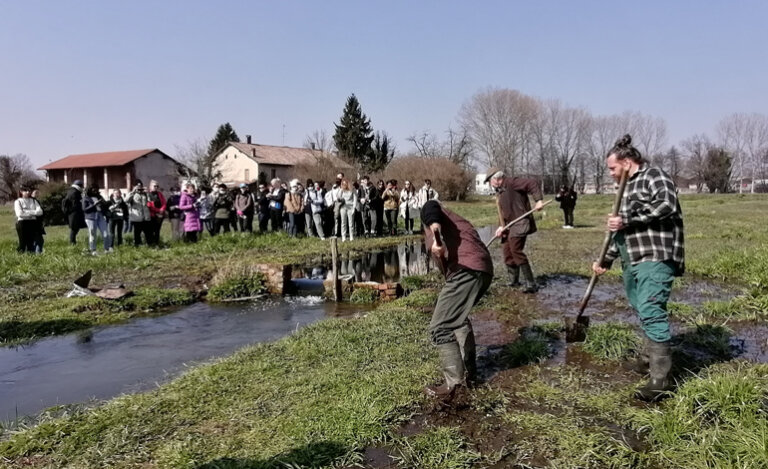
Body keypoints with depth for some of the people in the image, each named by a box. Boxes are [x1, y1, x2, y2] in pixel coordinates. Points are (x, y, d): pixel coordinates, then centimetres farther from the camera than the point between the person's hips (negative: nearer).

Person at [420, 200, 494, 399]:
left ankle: (453, 383, -2)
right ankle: (469, 371, 35)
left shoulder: (435, 214, 18)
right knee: (458, 318, 29)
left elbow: (431, 208, -9)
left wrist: (435, 234, -29)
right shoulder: (458, 222, 38)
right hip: (484, 269, 9)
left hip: (465, 270, -8)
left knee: (440, 327, -3)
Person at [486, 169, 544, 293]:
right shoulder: (499, 192, 21)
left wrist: (538, 200, -25)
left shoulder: (511, 183, -7)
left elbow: (533, 183, -15)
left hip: (520, 222, -10)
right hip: (510, 225, 10)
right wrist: (502, 227, 6)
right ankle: (513, 281, 26)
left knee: (515, 249, -21)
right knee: (506, 250, 10)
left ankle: (530, 283, -18)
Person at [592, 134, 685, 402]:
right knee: (643, 311, 14)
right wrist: (605, 261, 29)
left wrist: (628, 220, -20)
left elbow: (667, 204, -22)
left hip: (655, 258, -9)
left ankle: (660, 379, -12)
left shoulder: (654, 176, -2)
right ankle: (650, 357, 28)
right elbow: (620, 231, 30)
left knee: (651, 312, -15)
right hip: (632, 261, 10)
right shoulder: (628, 188, 25)